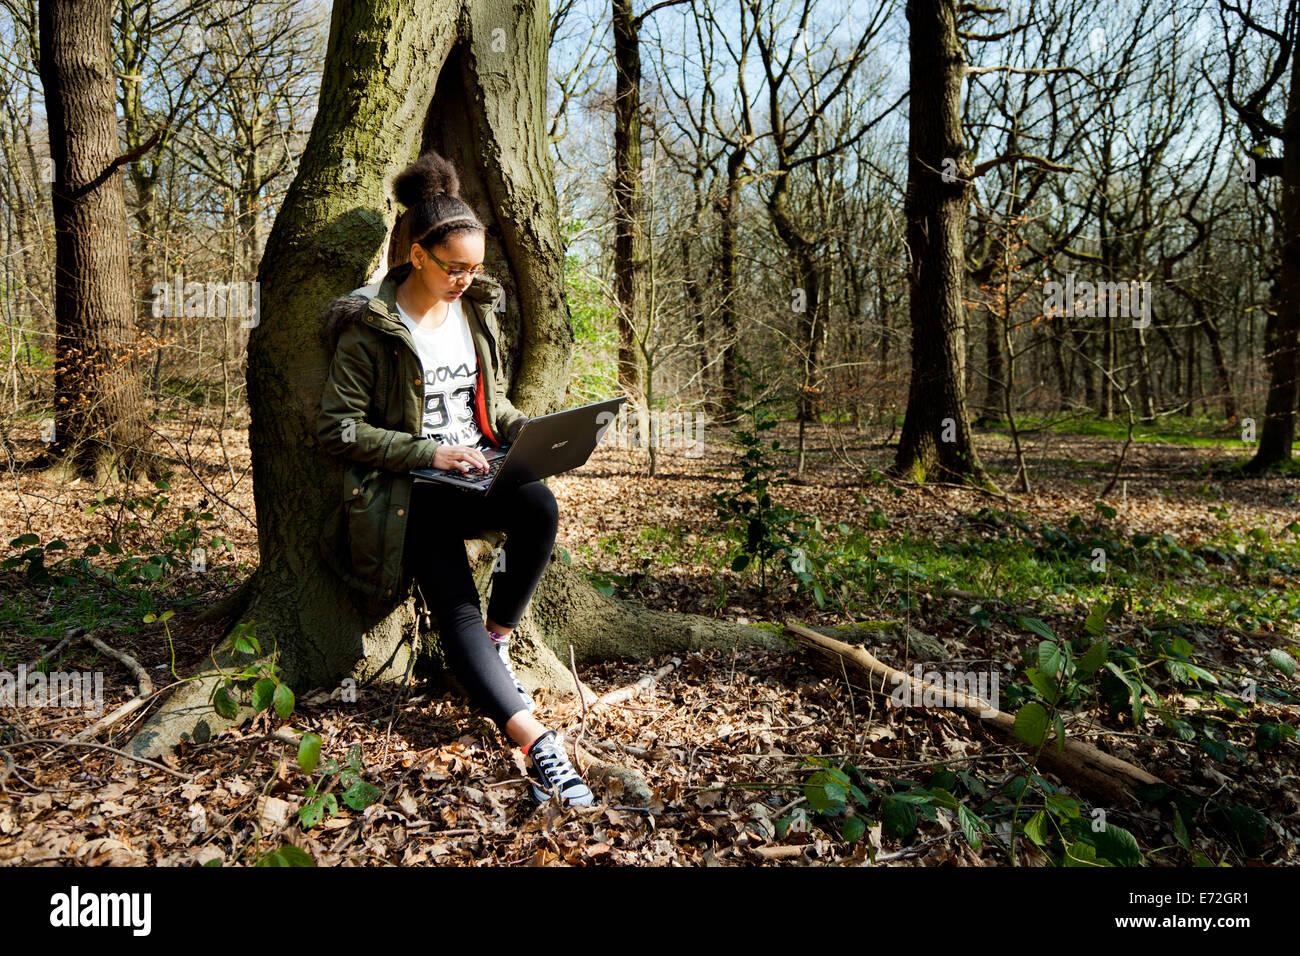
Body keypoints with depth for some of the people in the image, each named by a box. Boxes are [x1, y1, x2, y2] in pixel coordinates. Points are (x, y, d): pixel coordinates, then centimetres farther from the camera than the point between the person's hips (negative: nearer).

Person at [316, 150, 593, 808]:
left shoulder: (476, 311, 10)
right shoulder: (368, 326, -8)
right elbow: (338, 428, -9)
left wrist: (529, 432, -1)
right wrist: (430, 453, -18)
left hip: (477, 474, 4)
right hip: (411, 491, -4)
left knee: (540, 508, -30)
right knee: (457, 614, -20)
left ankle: (500, 639, -9)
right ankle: (538, 746, -24)